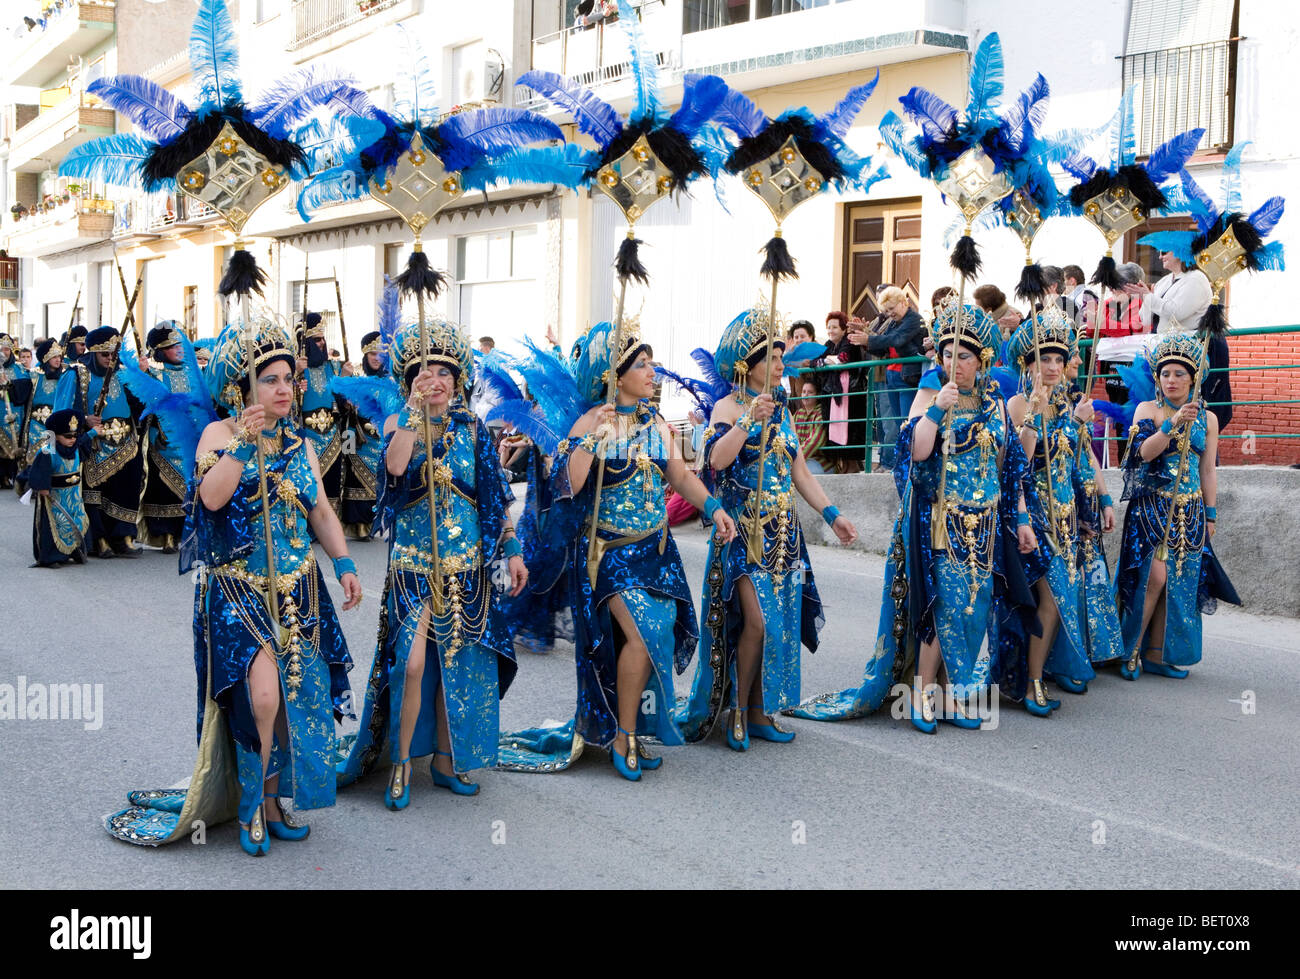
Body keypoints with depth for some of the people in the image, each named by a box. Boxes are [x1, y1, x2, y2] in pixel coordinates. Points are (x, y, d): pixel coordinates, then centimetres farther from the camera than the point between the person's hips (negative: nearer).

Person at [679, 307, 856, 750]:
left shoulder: (781, 411, 15)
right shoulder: (728, 406, -5)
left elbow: (800, 472, 17)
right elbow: (716, 458, -23)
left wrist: (831, 514, 12)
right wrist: (749, 420, -28)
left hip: (783, 532, 7)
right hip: (743, 531, -7)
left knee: (781, 622, 4)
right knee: (757, 620, -14)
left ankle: (761, 713, 14)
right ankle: (736, 712, 1)